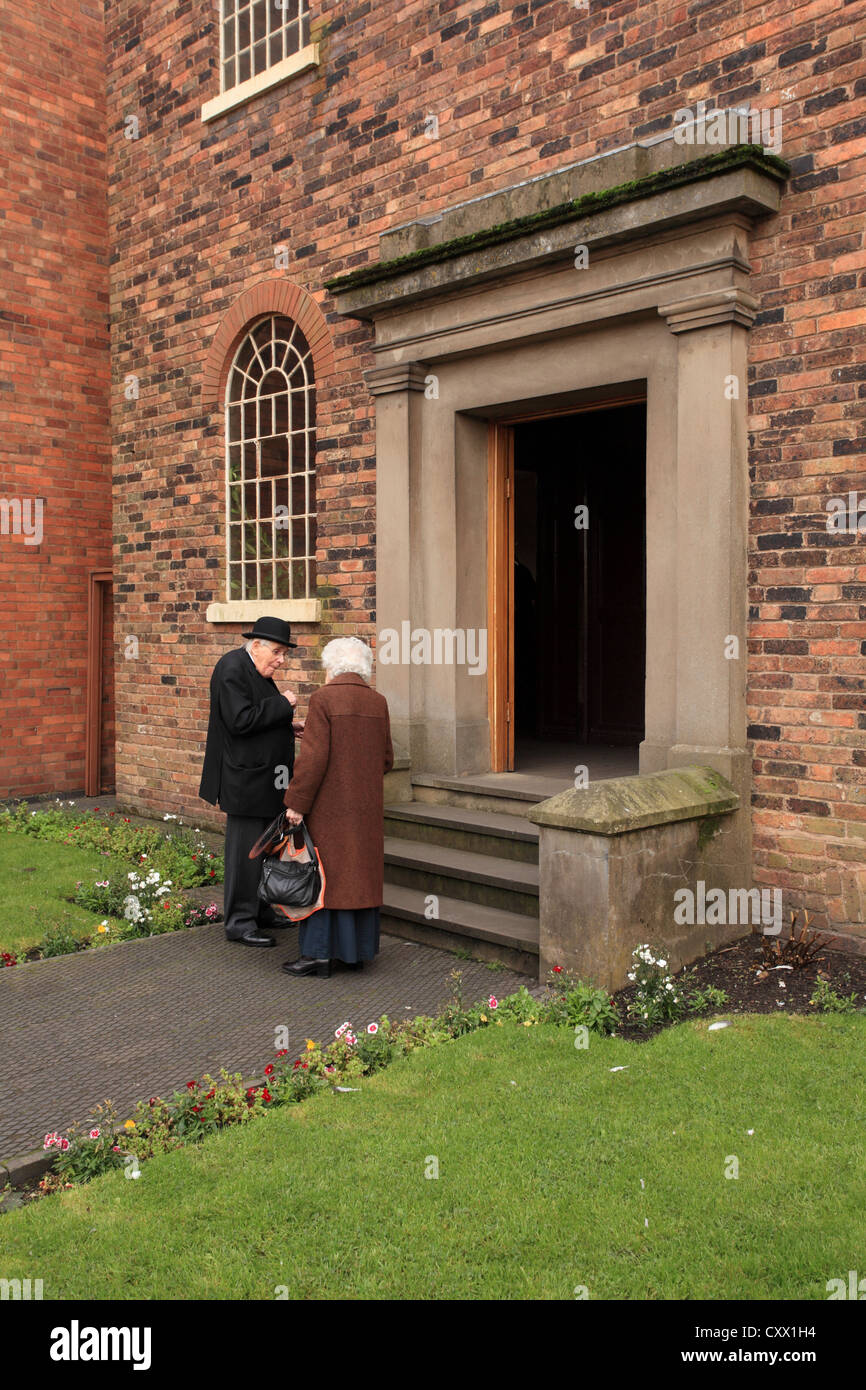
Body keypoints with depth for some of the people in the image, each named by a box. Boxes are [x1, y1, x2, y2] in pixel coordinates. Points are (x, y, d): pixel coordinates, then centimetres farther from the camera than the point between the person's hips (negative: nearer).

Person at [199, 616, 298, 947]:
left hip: (265, 779, 10)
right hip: (246, 780, -10)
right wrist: (283, 705, -19)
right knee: (245, 851, -3)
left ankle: (262, 910, 27)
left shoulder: (258, 672, 15)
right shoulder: (232, 669, -15)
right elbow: (241, 721, -25)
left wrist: (285, 726, 10)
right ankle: (239, 923, 6)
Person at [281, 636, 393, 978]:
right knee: (361, 873, 12)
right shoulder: (378, 702, 5)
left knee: (321, 873, 2)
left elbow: (313, 757, -17)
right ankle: (358, 950, 20)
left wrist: (296, 802, -12)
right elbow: (385, 759, 9)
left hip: (330, 807, -5)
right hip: (366, 808, 6)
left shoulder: (323, 699, -11)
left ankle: (319, 953, 4)